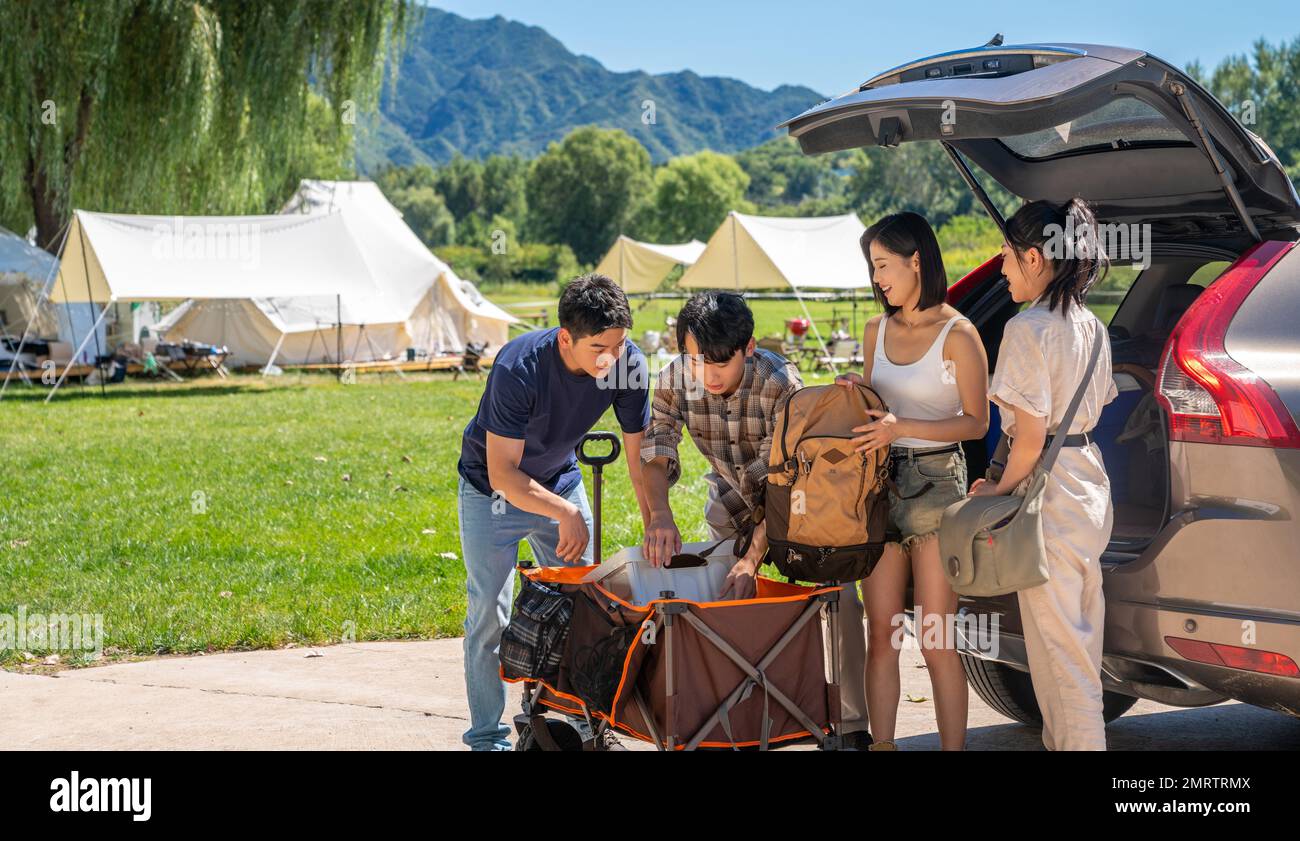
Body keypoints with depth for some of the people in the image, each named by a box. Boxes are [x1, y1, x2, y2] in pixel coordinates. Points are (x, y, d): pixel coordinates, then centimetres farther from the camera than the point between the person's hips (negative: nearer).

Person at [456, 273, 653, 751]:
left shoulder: (626, 363, -22)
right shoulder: (518, 369, -35)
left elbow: (640, 452, -12)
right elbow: (502, 472, -31)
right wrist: (566, 514, -38)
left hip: (560, 481, 5)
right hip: (493, 489, -4)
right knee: (489, 615, -3)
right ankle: (486, 737, 7)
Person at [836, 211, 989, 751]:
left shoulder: (957, 334, -7)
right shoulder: (877, 332, 12)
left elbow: (976, 422, -8)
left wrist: (902, 428, -18)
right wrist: (854, 393, 0)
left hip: (936, 482, -6)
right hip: (881, 483, 6)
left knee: (936, 642, -5)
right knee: (881, 635, 5)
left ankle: (953, 746, 1)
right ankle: (881, 744, 10)